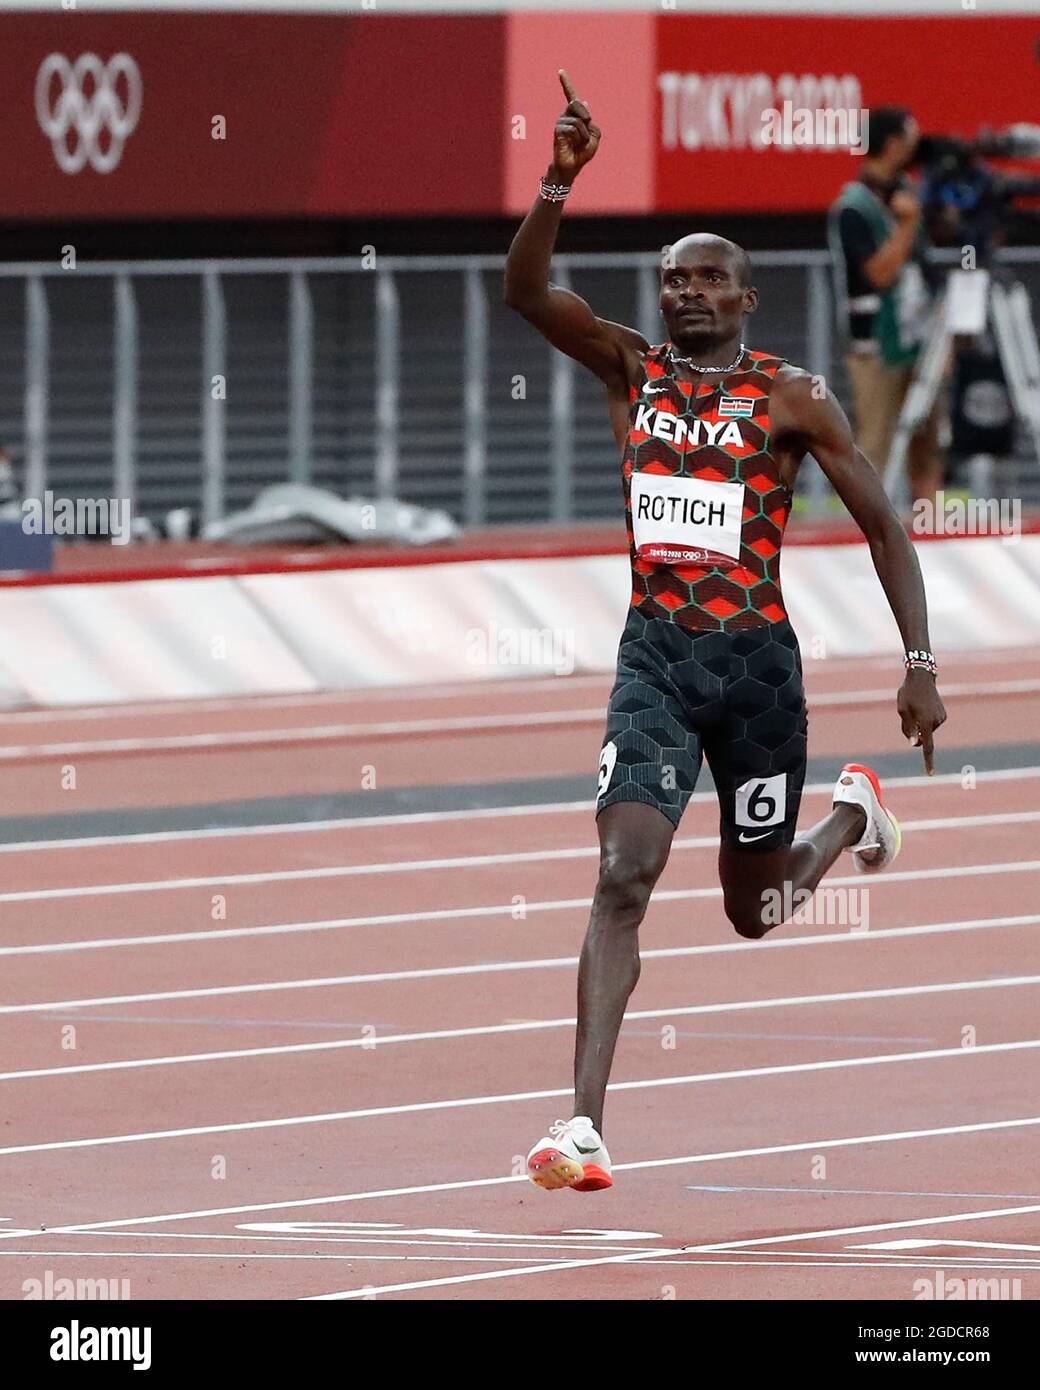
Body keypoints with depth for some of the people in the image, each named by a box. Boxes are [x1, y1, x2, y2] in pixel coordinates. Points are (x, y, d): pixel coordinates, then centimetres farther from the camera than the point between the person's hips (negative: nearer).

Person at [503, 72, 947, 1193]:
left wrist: (919, 663, -6)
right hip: (653, 656, 1)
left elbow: (882, 524, 0)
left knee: (753, 911, 13)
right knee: (623, 878, -17)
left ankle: (853, 813, 49)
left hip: (755, 659, -1)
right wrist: (560, 180, -24)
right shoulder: (629, 369, 4)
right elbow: (525, 290, -9)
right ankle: (582, 1123, -23)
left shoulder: (789, 397, -2)